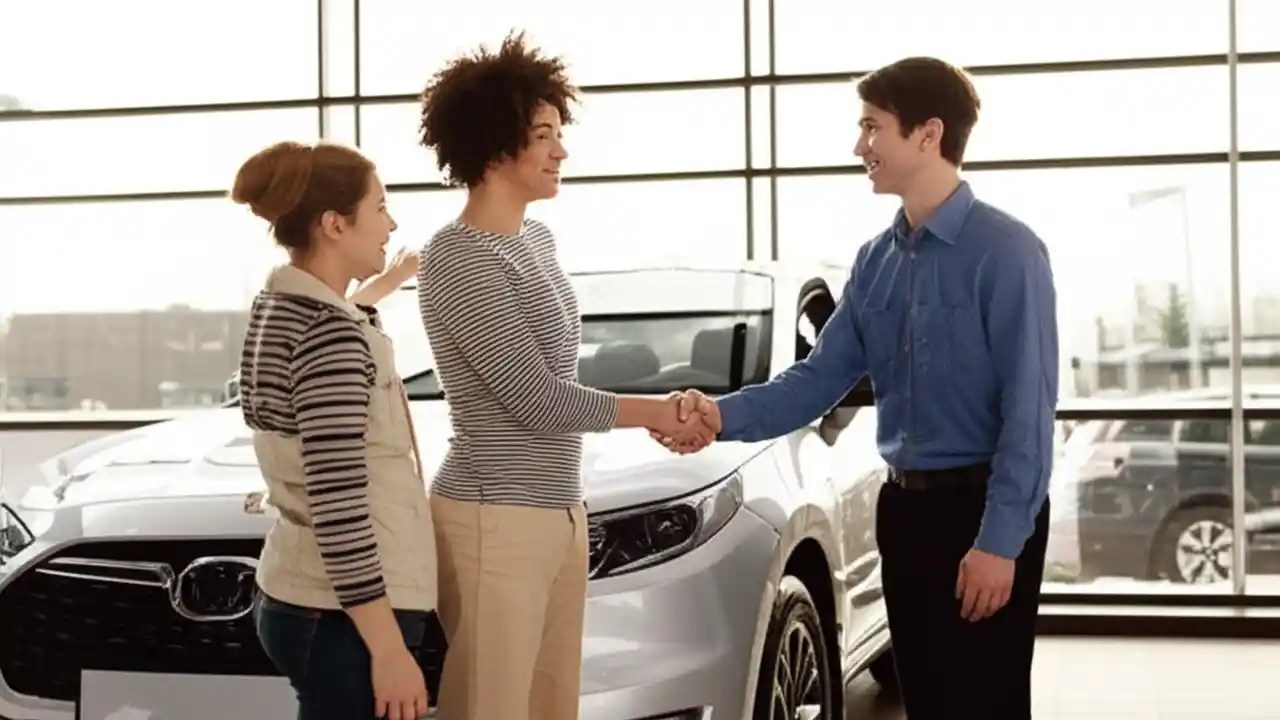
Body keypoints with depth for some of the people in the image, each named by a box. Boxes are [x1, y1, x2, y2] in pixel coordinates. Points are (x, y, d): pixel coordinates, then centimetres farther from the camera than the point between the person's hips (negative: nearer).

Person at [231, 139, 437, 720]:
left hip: (301, 597, 10)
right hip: (342, 614, -10)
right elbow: (339, 504, -23)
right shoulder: (331, 335, -19)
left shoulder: (278, 309, 9)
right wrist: (389, 648, -22)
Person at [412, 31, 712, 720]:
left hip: (559, 512, 9)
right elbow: (536, 399, -17)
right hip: (494, 519, -9)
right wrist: (658, 412, -7)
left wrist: (658, 413, 8)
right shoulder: (459, 258, -14)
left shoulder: (536, 240, 13)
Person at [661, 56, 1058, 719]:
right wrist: (724, 415, -11)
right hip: (904, 507, 7)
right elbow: (819, 378, 5)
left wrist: (1000, 540, -19)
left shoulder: (1004, 250, -13)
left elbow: (1028, 410, -16)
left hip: (984, 509, -7)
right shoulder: (876, 260, 10)